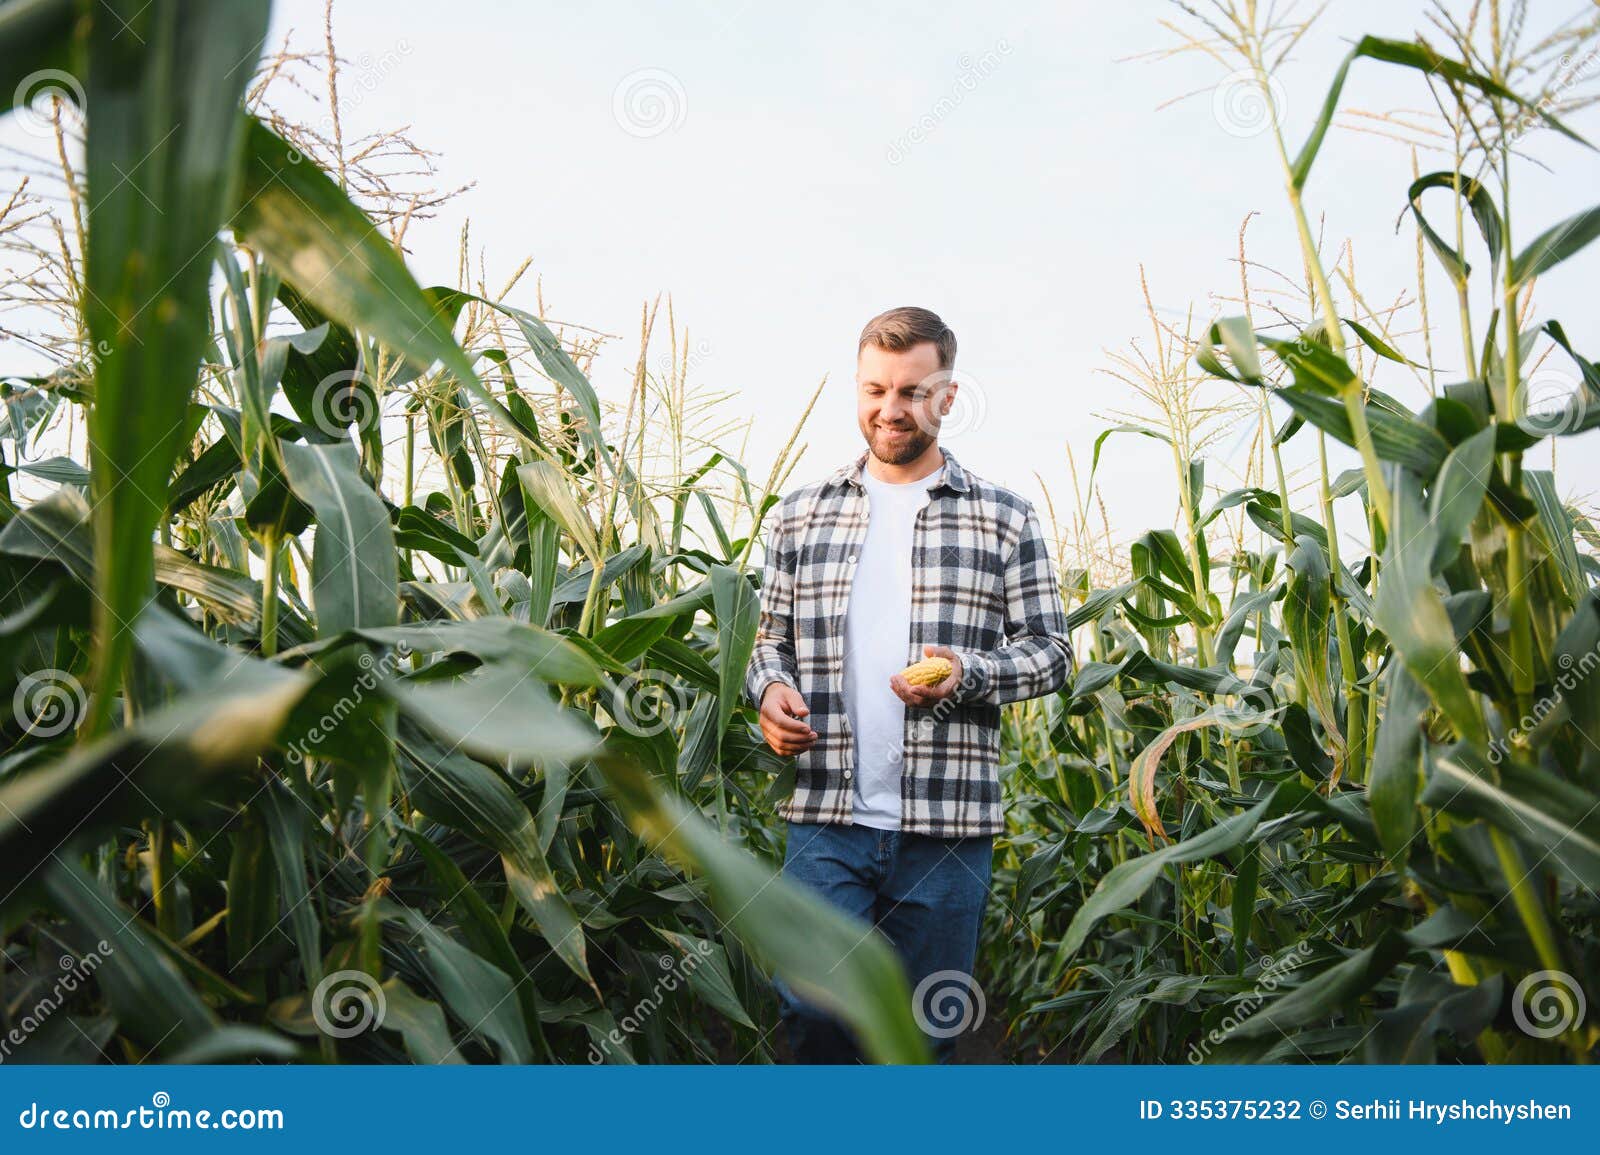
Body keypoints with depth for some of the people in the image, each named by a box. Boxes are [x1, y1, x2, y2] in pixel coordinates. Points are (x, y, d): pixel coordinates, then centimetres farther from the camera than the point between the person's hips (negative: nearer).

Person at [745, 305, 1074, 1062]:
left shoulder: (1004, 519, 5)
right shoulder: (800, 515, 11)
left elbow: (1051, 651, 5)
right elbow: (771, 637, 17)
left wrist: (967, 673, -14)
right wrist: (771, 687, -6)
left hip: (948, 826, -1)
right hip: (826, 814, 1)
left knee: (929, 1029, 9)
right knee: (810, 1006, -7)